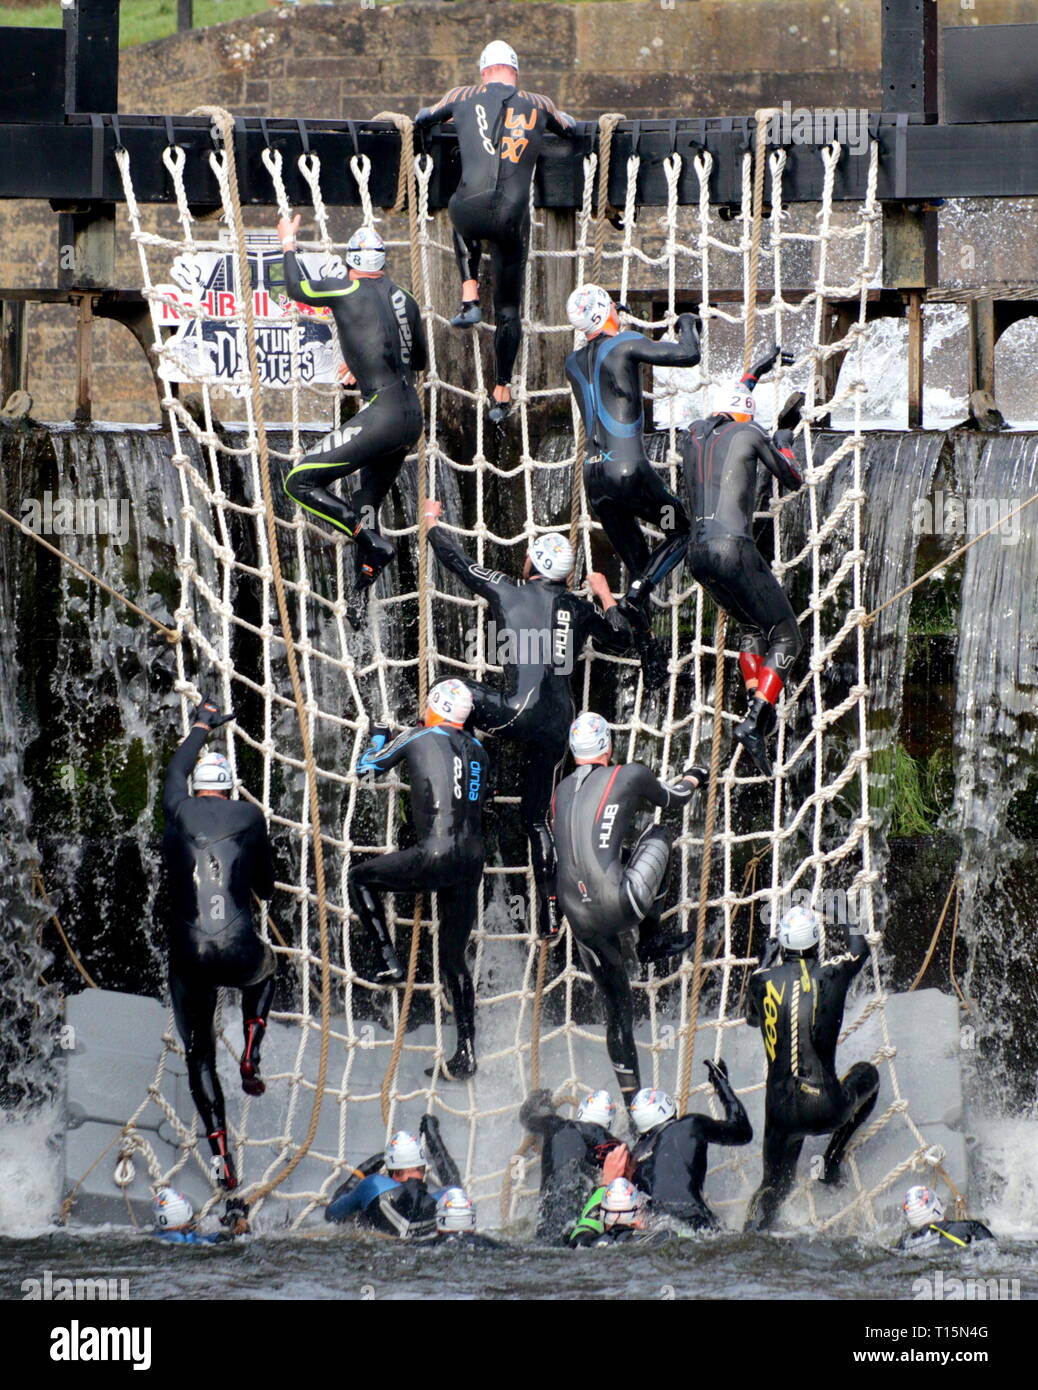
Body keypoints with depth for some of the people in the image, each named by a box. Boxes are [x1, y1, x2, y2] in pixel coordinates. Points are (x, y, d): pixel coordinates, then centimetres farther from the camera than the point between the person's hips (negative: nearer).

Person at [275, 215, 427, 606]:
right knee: (368, 498, 20)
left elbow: (298, 288, 5)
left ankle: (372, 541, -14)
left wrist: (288, 244, 21)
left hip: (381, 415, -8)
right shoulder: (404, 299, 13)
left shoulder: (352, 291, -7)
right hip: (412, 416, 8)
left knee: (301, 482, -4)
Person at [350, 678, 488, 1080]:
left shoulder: (418, 738, 1)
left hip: (434, 857, -6)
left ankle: (390, 962, 8)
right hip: (472, 863, 6)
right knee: (453, 957, 14)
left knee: (361, 877, 19)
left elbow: (367, 767, 15)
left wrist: (378, 738, 37)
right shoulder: (478, 752, 16)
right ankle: (466, 1053, 10)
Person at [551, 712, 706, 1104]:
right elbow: (670, 798, 22)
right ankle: (651, 939, 21)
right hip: (620, 908, -5)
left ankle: (629, 1091, 22)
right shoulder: (630, 775, 2)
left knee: (616, 1004, 21)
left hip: (580, 919, 5)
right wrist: (692, 778, 45)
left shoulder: (561, 791, 16)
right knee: (659, 836, 22)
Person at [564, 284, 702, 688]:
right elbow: (688, 355, -12)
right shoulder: (624, 345, -7)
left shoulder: (573, 363, 13)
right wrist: (687, 323, 8)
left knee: (636, 562, 15)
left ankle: (648, 655, 13)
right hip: (629, 470, -6)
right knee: (682, 532, 13)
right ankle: (636, 595, -9)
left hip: (593, 476, 6)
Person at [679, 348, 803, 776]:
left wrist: (758, 370, 52)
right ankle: (754, 721, -16)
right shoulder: (748, 435, 2)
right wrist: (784, 444, 35)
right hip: (734, 548, -7)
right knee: (786, 639, 3)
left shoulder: (691, 435, 17)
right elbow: (793, 481, 14)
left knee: (751, 628, 28)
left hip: (697, 554, 7)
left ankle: (756, 706, 13)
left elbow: (721, 414, 42)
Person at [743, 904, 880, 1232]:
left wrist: (768, 956, 34)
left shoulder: (763, 980, -1)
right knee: (866, 1074, 31)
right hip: (826, 1109, -2)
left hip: (780, 1111, 2)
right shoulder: (830, 973, -6)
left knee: (774, 1184, 21)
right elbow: (860, 950, 18)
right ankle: (833, 1160, 21)